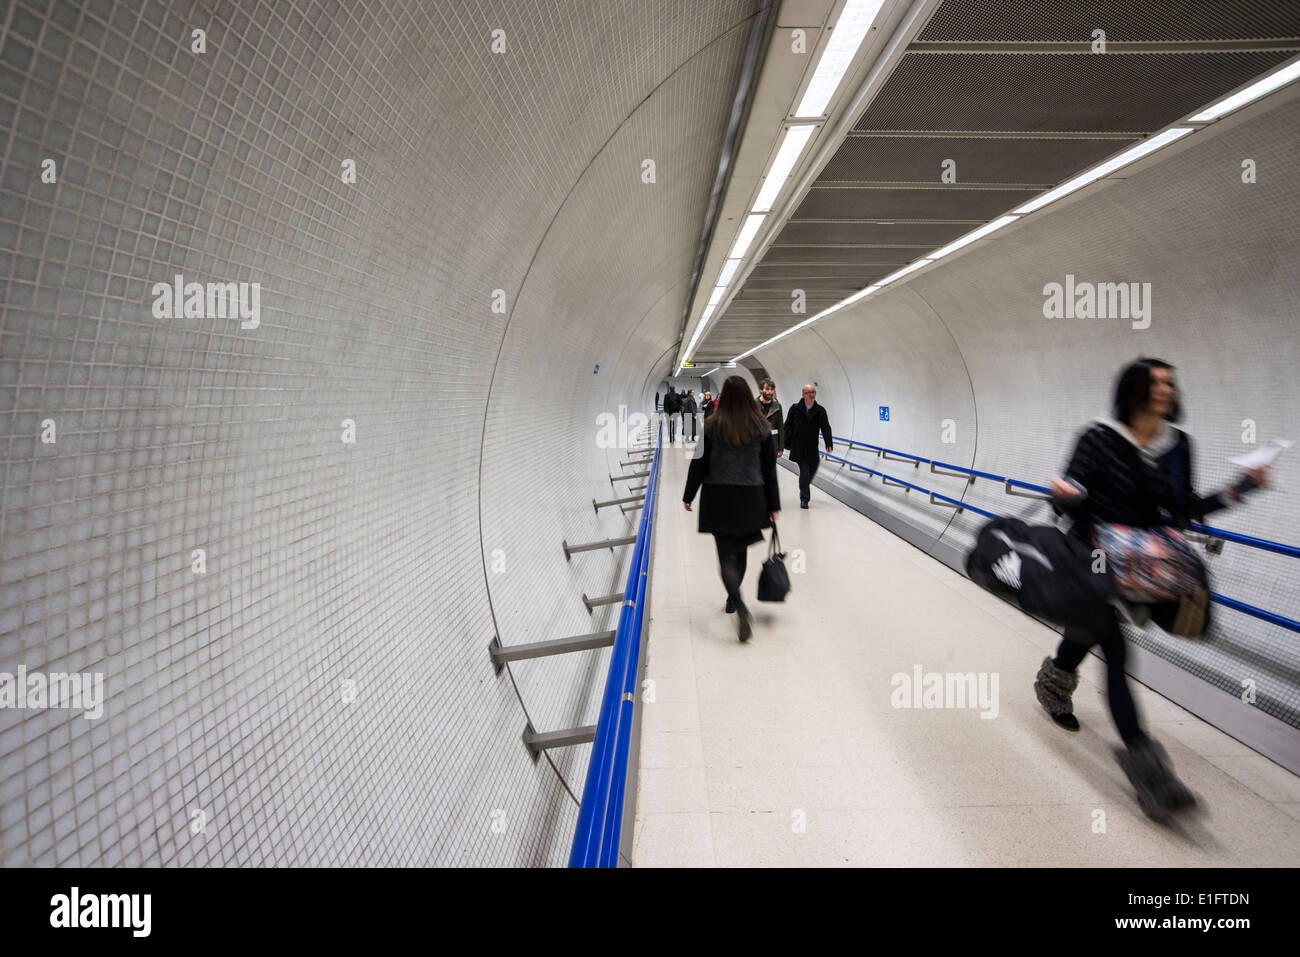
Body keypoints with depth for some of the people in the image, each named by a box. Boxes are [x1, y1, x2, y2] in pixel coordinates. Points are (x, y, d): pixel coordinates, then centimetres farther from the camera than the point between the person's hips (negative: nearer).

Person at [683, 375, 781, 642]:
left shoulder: (711, 425, -7)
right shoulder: (761, 426, -1)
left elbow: (699, 463, -4)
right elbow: (769, 468, 1)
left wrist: (688, 496, 8)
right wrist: (774, 505, 6)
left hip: (718, 499, -2)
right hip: (752, 498, 3)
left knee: (726, 556, 0)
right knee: (740, 551, 21)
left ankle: (740, 607, -20)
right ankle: (733, 599, 37)